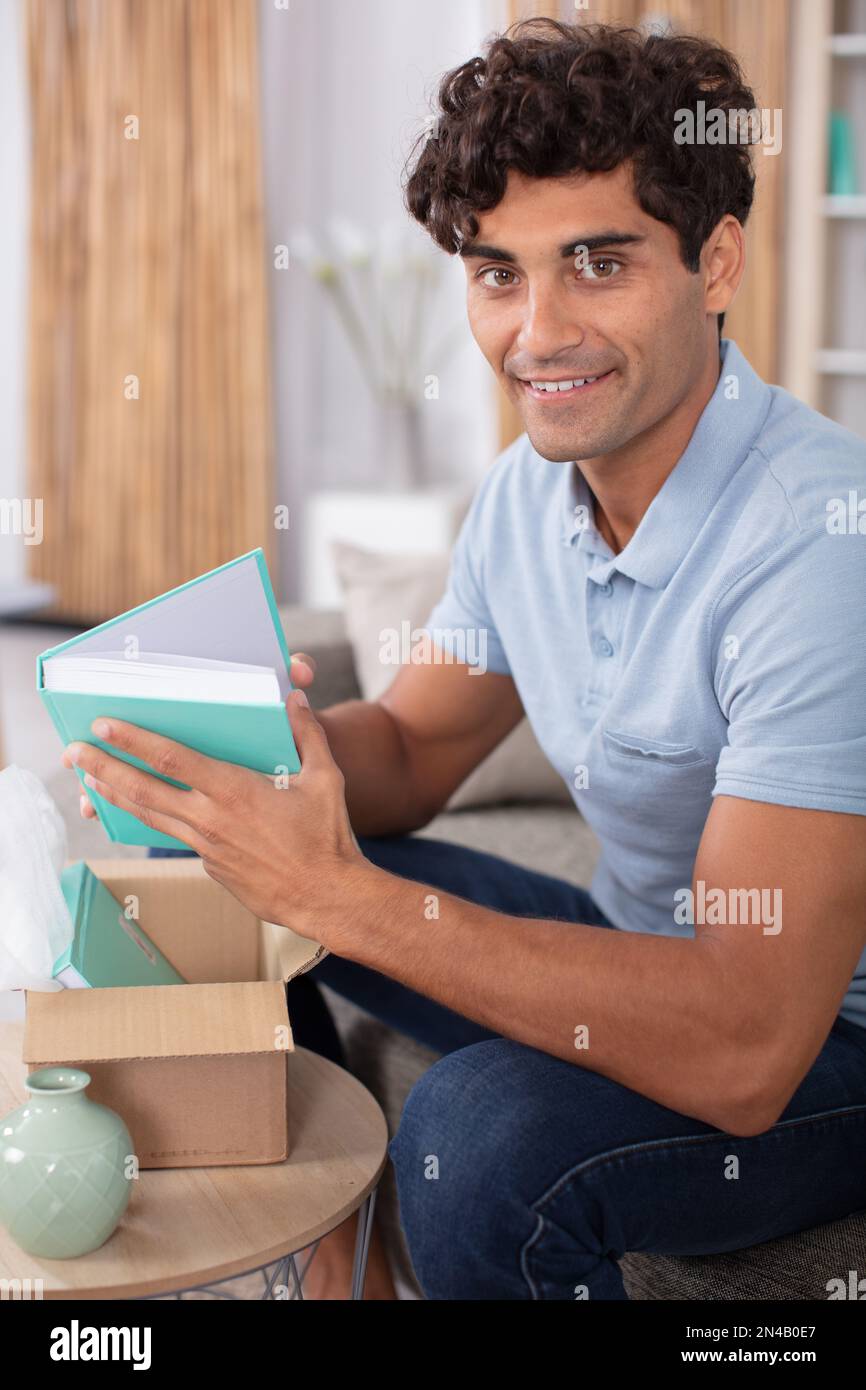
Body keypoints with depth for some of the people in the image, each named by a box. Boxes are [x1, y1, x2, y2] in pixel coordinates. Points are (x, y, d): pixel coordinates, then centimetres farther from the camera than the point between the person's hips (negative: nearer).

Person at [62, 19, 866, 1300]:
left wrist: (335, 895, -36)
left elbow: (743, 1051, -35)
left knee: (481, 1132, -36)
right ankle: (330, 1248, 17)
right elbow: (409, 750, 5)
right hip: (648, 959, 7)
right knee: (197, 872, 5)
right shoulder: (528, 491, -3)